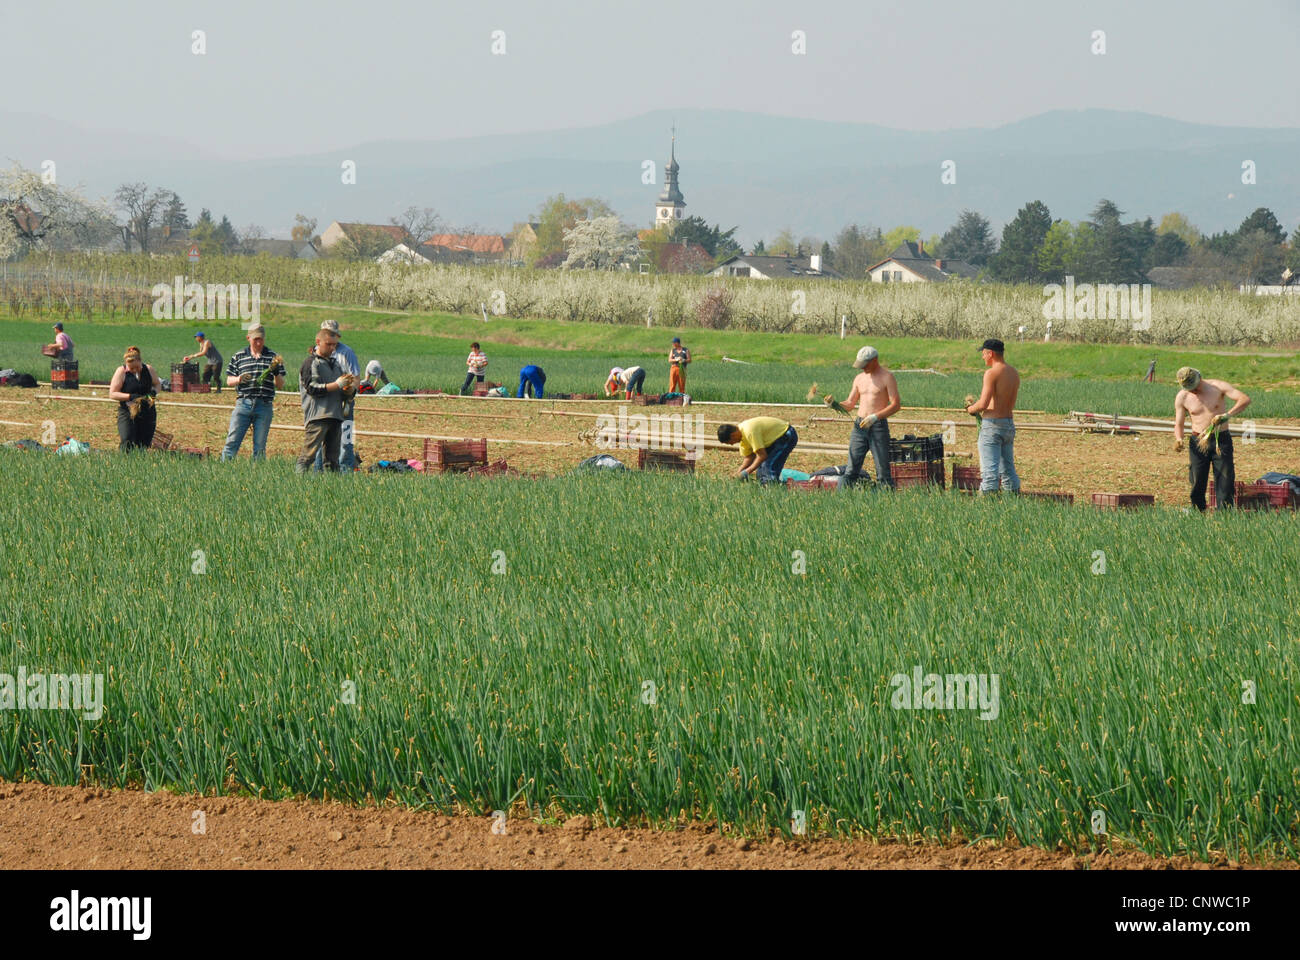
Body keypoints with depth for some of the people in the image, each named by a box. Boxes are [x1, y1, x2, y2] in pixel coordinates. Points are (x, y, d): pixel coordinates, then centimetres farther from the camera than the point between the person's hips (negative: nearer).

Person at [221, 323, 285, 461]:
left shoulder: (273, 357, 8)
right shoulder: (239, 357, 9)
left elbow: (280, 386, 8)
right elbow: (229, 381, 11)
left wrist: (276, 373, -13)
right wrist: (239, 379, -11)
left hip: (264, 406, 0)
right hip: (243, 404, 0)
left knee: (260, 447, 3)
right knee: (232, 441, -6)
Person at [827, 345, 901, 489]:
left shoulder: (887, 377, -2)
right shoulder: (859, 378, 16)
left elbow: (896, 405, -9)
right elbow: (849, 404, 19)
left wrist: (875, 417, -20)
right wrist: (834, 404, -1)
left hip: (878, 427, -5)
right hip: (859, 426, 5)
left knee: (883, 471, -7)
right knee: (851, 470, 0)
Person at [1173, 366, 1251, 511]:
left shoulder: (1218, 387, -7)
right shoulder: (1182, 397, 1)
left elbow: (1245, 400, -16)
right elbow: (1178, 424, 7)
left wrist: (1227, 415, -32)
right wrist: (1178, 439, -16)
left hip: (1221, 440, -2)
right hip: (1198, 442, 2)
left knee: (1224, 482, -7)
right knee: (1197, 483, -1)